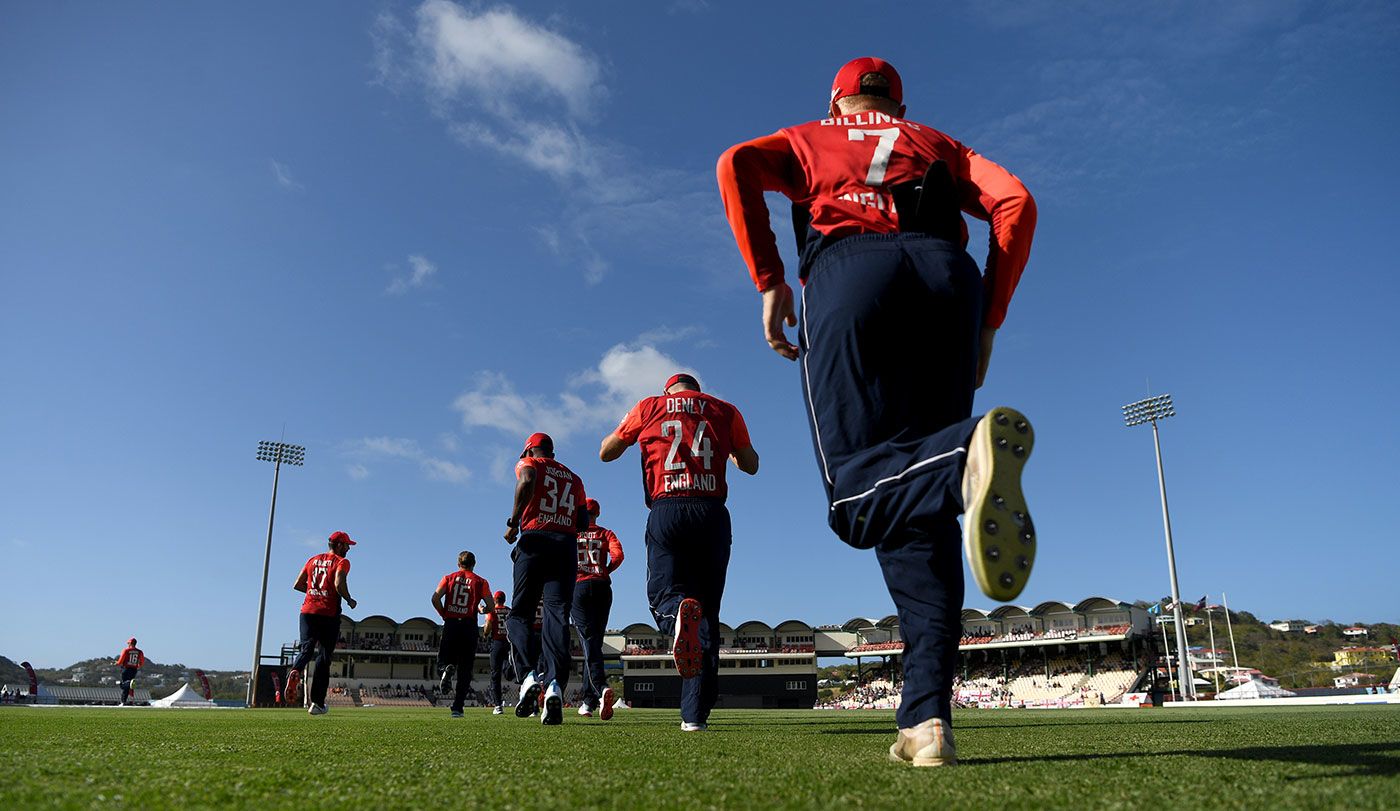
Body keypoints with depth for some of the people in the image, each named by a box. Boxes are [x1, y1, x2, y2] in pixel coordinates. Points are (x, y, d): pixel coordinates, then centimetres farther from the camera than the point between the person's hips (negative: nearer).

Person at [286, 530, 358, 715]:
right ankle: (317, 703, 5)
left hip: (308, 611, 4)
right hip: (329, 614, -4)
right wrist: (350, 600, -2)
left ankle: (295, 671, -32)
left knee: (307, 648, 4)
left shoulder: (313, 559, 17)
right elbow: (339, 584, -18)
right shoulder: (341, 562, -1)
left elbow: (297, 585, 16)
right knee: (324, 657, 3)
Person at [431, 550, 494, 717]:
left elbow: (435, 598, -5)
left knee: (443, 661, 12)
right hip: (469, 626, 0)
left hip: (450, 624, 0)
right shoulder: (480, 581, 8)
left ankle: (446, 669, -25)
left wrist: (444, 615, 9)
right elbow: (491, 607, 2)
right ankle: (457, 708, 1)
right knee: (465, 669, 5)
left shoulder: (449, 578, 10)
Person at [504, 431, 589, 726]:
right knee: (557, 616, -6)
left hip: (534, 541, -3)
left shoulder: (528, 464, 12)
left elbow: (527, 482, -14)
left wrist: (513, 522, -8)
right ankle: (555, 684, -25)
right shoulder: (573, 477, 25)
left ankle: (528, 675, -17)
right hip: (566, 546, 3)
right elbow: (583, 522, 18)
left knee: (519, 615, 5)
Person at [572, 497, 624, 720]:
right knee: (595, 641, 9)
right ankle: (587, 700, 11)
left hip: (578, 586, -2)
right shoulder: (606, 533, 13)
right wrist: (605, 571, 11)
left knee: (589, 641, -11)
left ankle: (601, 687, -36)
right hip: (602, 587, 2)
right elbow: (618, 555, -5)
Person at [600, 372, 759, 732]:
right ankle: (695, 713, 2)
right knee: (707, 611, 7)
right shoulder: (724, 410, 14)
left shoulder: (648, 407, 13)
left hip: (666, 511, -1)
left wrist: (634, 432, 40)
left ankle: (678, 614, -40)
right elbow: (751, 465, 21)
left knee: (665, 592, 1)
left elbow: (606, 453, 21)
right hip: (712, 513, 1)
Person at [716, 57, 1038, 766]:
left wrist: (769, 281, 4)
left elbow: (736, 165, 9)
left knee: (857, 497, -9)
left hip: (849, 269, -2)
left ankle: (966, 456, -43)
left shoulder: (810, 139, 32)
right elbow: (1015, 202, 17)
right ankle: (927, 718, -10)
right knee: (922, 503, 1)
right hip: (949, 277, 3)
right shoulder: (940, 146, 36)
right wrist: (987, 322, 15)